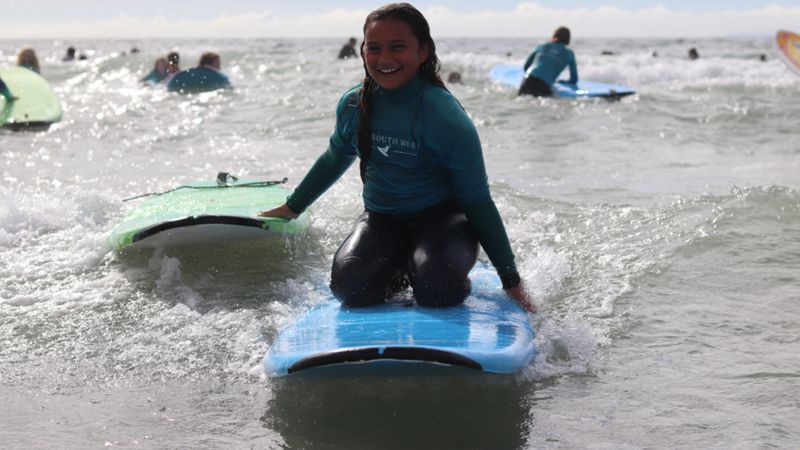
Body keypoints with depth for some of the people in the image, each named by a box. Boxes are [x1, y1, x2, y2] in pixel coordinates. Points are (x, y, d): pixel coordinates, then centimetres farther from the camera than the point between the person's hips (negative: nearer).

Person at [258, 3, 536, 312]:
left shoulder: (446, 118, -19)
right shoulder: (353, 105, -4)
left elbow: (477, 201, -12)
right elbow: (335, 159, 18)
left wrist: (511, 280, -11)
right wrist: (292, 207, 27)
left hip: (442, 218, -3)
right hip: (380, 220, 4)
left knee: (437, 288, -34)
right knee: (349, 286, -25)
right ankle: (399, 273, 8)